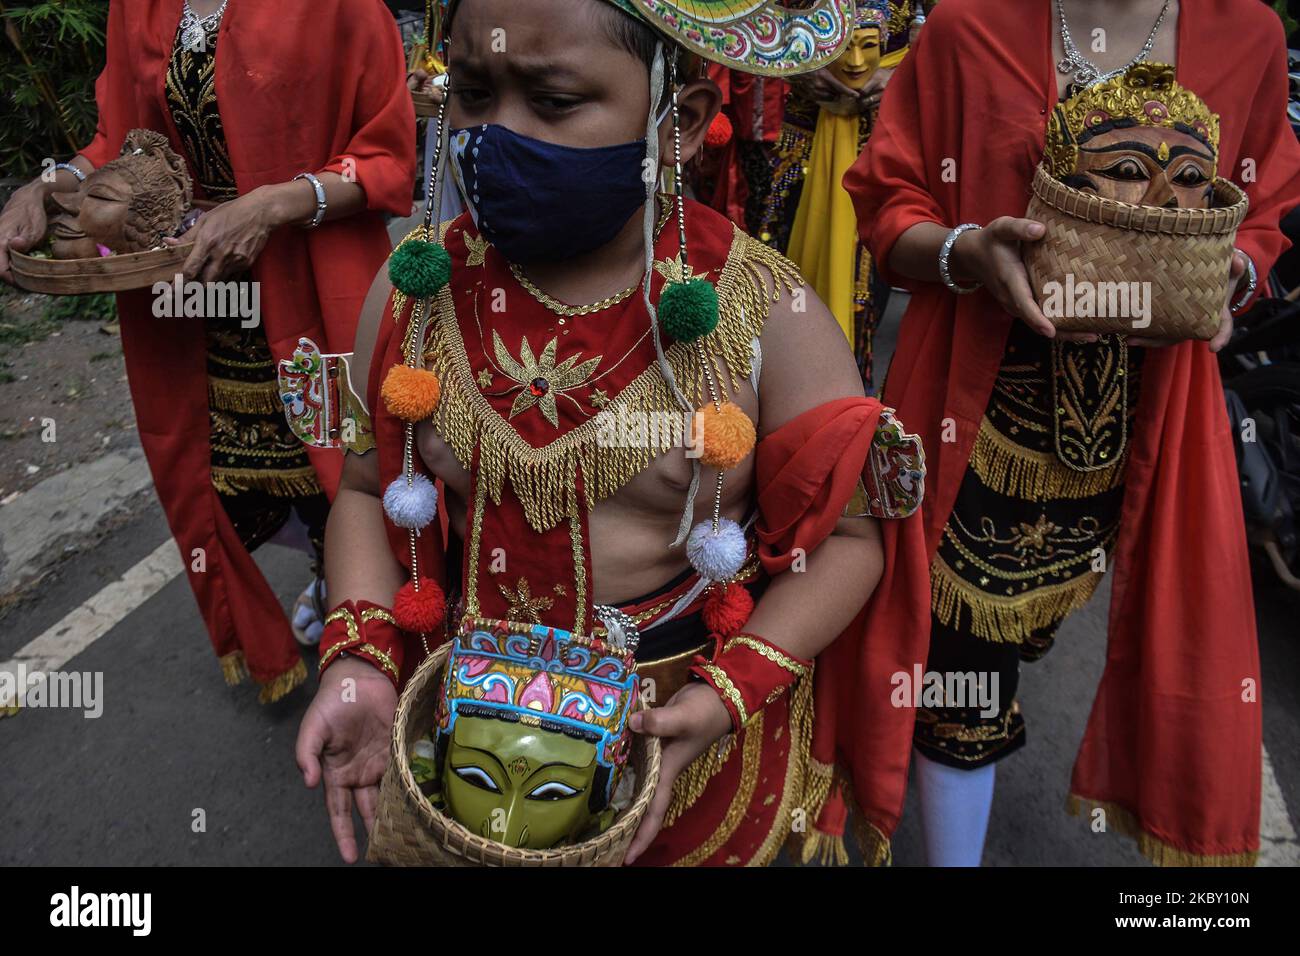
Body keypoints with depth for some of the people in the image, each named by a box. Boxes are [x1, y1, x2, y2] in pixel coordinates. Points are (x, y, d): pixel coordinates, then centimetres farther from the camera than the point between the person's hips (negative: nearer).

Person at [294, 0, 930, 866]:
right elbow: (368, 489, 1)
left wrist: (729, 695, -22)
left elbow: (844, 535, -11)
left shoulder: (762, 311, -18)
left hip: (700, 729, -2)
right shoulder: (417, 288, -9)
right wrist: (360, 658, -14)